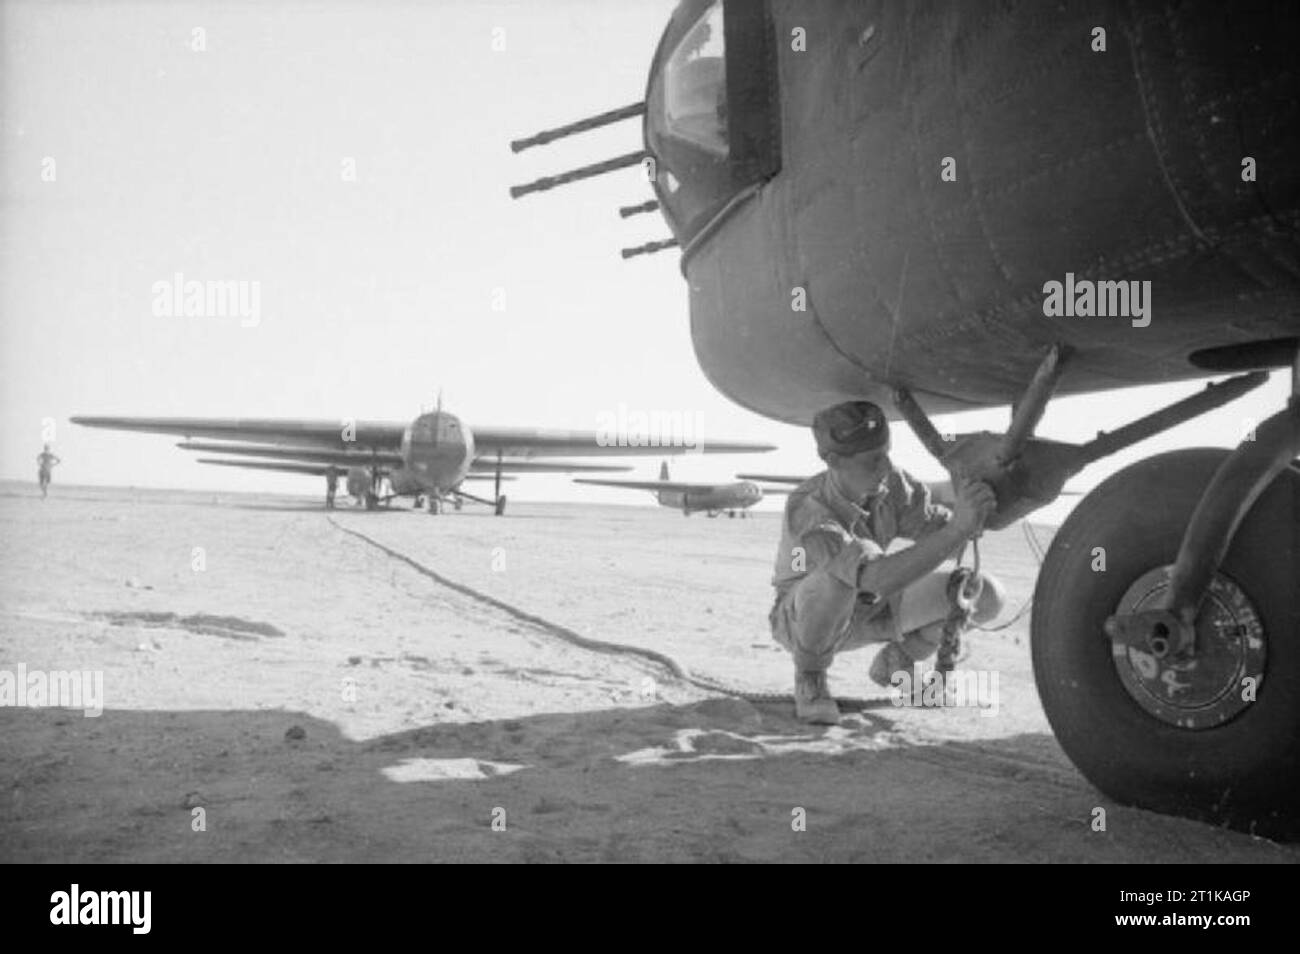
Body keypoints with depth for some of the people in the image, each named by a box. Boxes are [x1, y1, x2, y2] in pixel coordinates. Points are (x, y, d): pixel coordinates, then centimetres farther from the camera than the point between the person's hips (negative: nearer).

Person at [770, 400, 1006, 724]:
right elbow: (879, 579, -52)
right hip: (805, 619, -5)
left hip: (866, 613, 6)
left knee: (986, 594, -12)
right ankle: (810, 677, -13)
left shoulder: (890, 482, -21)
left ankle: (893, 662, 12)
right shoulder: (807, 513, -40)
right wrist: (959, 527, -59)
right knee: (838, 575, -43)